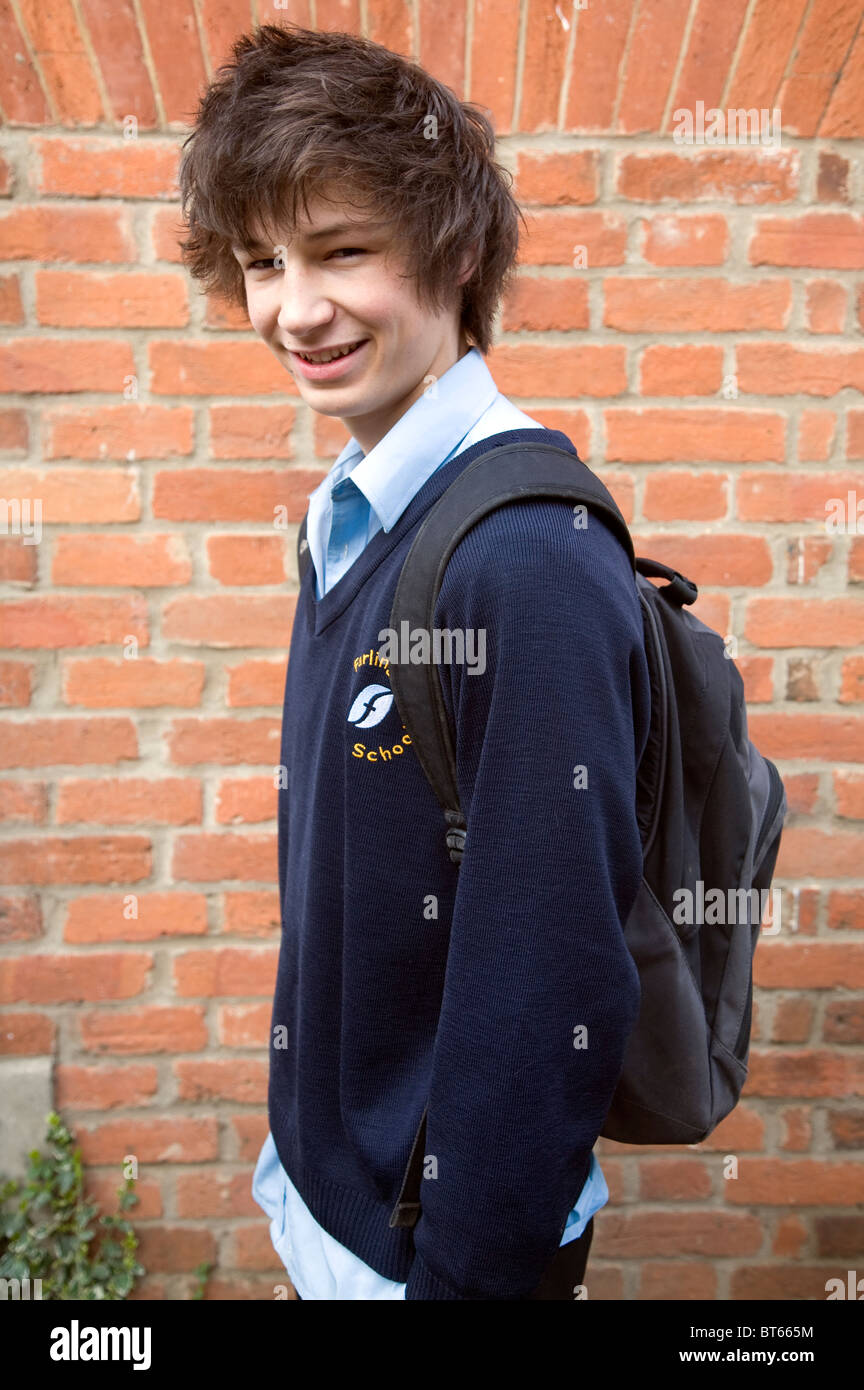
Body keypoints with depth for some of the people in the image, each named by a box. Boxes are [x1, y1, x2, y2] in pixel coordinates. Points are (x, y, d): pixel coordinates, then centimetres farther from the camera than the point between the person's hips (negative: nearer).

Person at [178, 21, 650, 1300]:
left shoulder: (529, 557, -27)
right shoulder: (352, 521, -1)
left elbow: (552, 993, -25)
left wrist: (473, 1268, -17)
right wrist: (297, 1132, 12)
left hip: (439, 1224, -7)